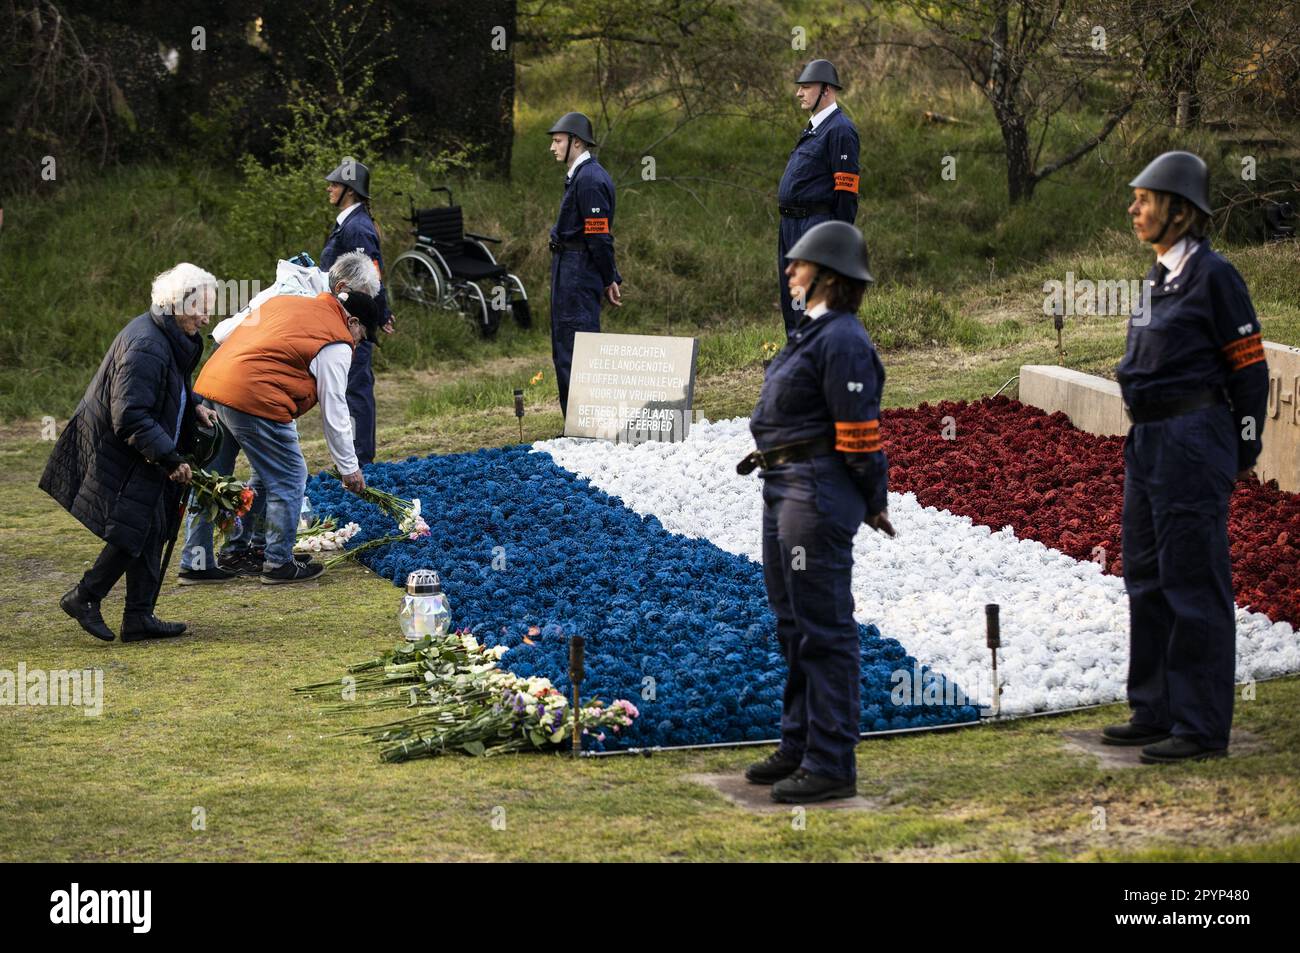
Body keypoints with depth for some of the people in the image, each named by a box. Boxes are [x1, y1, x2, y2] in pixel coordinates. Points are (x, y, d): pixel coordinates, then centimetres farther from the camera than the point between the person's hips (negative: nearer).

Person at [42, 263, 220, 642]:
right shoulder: (146, 347, -26)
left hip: (142, 457, 10)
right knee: (138, 530, -8)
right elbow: (130, 417, -29)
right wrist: (171, 459, -25)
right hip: (121, 457, -10)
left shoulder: (170, 337, 8)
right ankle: (84, 597, 6)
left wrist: (194, 407, 10)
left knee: (150, 532, 11)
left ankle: (140, 617, 16)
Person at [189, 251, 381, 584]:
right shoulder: (336, 344, -1)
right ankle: (279, 563, 10)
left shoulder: (285, 302, 23)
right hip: (253, 399, -9)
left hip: (210, 384, 9)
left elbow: (227, 334, 26)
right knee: (289, 479, 4)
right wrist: (349, 468, 9)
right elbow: (334, 414, 0)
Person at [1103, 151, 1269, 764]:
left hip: (1193, 442, -10)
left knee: (1193, 583, -5)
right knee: (1146, 576, 14)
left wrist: (1245, 452, -6)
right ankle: (1156, 713, 24)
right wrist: (1146, 436, 19)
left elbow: (1249, 367, -10)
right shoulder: (1160, 276, 13)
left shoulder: (1212, 276, -12)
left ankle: (1202, 726, 1)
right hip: (1148, 439, 10)